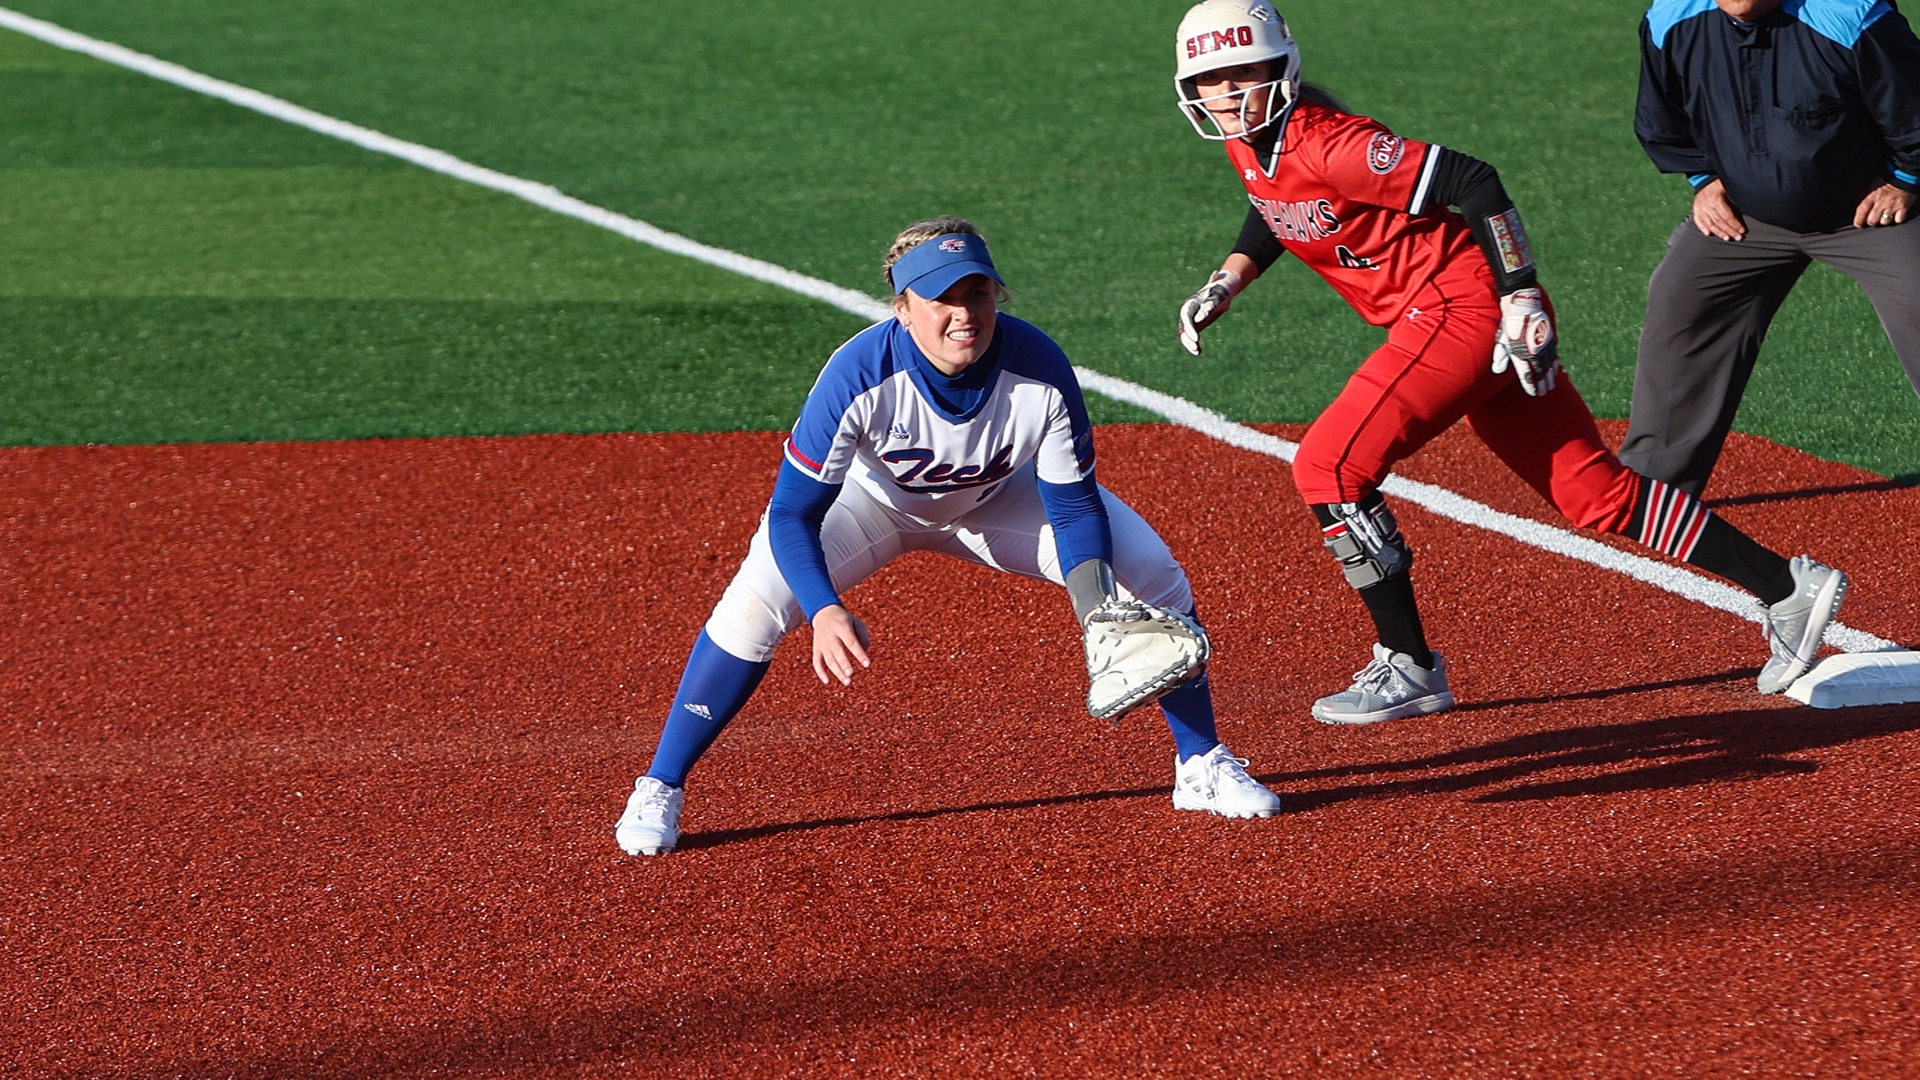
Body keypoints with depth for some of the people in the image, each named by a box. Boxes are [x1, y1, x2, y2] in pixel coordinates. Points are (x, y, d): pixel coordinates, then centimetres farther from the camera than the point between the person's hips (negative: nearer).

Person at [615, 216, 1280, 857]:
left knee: (1155, 578, -9)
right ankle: (658, 792, -9)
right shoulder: (859, 375, -39)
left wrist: (1097, 613, -37)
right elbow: (792, 514, -33)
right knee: (756, 604, -25)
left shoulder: (1041, 372, -33)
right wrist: (824, 611, -50)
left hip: (1002, 497, 2)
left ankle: (1202, 766, 14)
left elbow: (1073, 507, -20)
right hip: (874, 499, -2)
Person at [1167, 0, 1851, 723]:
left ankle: (1409, 669, -4)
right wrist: (1225, 283, 17)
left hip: (1463, 305, -9)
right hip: (1457, 325, 9)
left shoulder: (1328, 145, -20)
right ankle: (1785, 588, 13)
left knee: (1327, 468, -12)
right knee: (1595, 493, 9)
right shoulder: (1249, 141, 7)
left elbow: (1473, 183, -22)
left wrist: (1522, 299, -24)